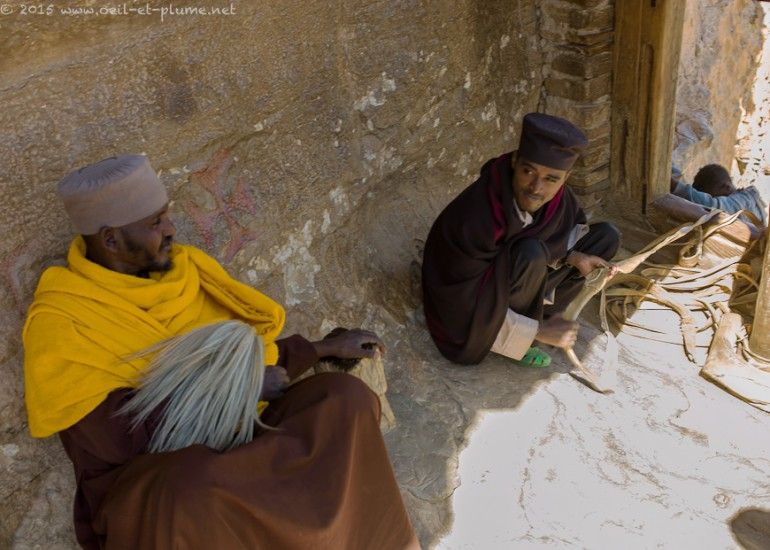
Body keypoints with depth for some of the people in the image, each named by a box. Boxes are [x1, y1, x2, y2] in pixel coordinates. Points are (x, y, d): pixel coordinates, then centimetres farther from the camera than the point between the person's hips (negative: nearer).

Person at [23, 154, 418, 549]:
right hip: (147, 481, -5)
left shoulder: (185, 266, 5)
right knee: (190, 483, -40)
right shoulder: (59, 320, -12)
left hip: (235, 439, 6)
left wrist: (327, 347, 13)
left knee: (346, 396, -15)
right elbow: (118, 433, -21)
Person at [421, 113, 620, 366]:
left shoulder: (556, 196, -17)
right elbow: (465, 304, -30)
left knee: (606, 236, 0)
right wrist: (537, 331, -26)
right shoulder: (475, 217, -36)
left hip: (516, 283, 7)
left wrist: (572, 257, -15)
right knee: (531, 253, -35)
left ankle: (540, 314, 0)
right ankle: (521, 337, -8)